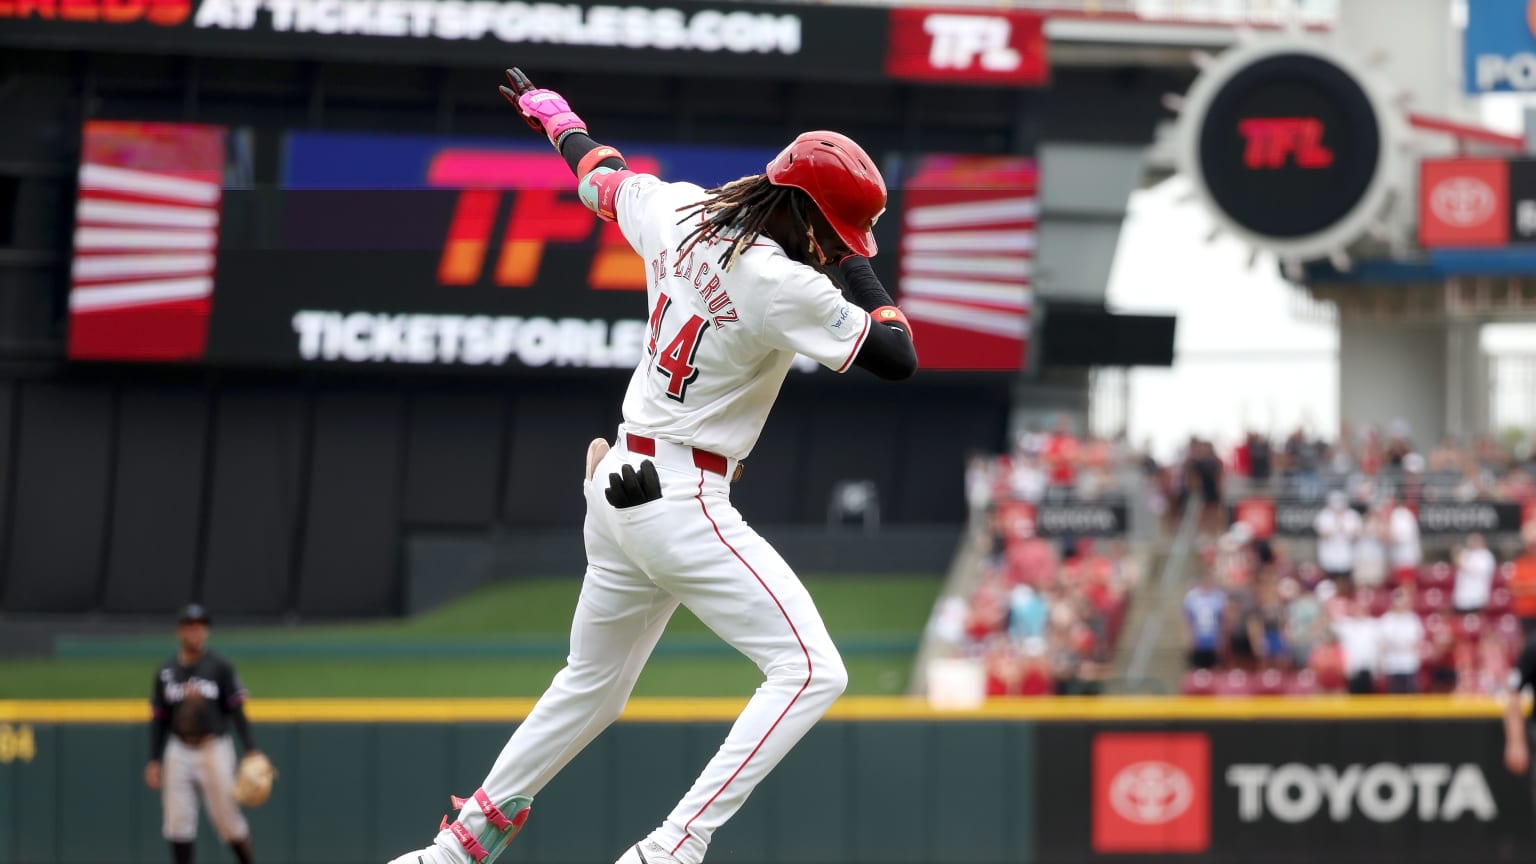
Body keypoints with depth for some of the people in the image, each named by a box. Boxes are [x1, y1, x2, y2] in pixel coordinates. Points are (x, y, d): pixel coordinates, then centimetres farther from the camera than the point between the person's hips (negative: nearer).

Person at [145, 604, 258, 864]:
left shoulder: (220, 668, 0)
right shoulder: (166, 672, 9)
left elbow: (237, 710, -2)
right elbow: (159, 720, 11)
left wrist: (251, 751, -11)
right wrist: (153, 761, 5)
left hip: (214, 750, -3)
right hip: (178, 752, 3)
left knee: (226, 817, -4)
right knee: (177, 822, 0)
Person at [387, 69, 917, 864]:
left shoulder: (678, 214, 3)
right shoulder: (781, 284, -19)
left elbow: (601, 178, 23)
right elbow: (899, 357, -15)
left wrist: (549, 109, 43)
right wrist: (854, 269, -1)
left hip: (616, 491, 9)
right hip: (680, 502, -9)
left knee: (590, 685, 23)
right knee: (811, 671, -12)